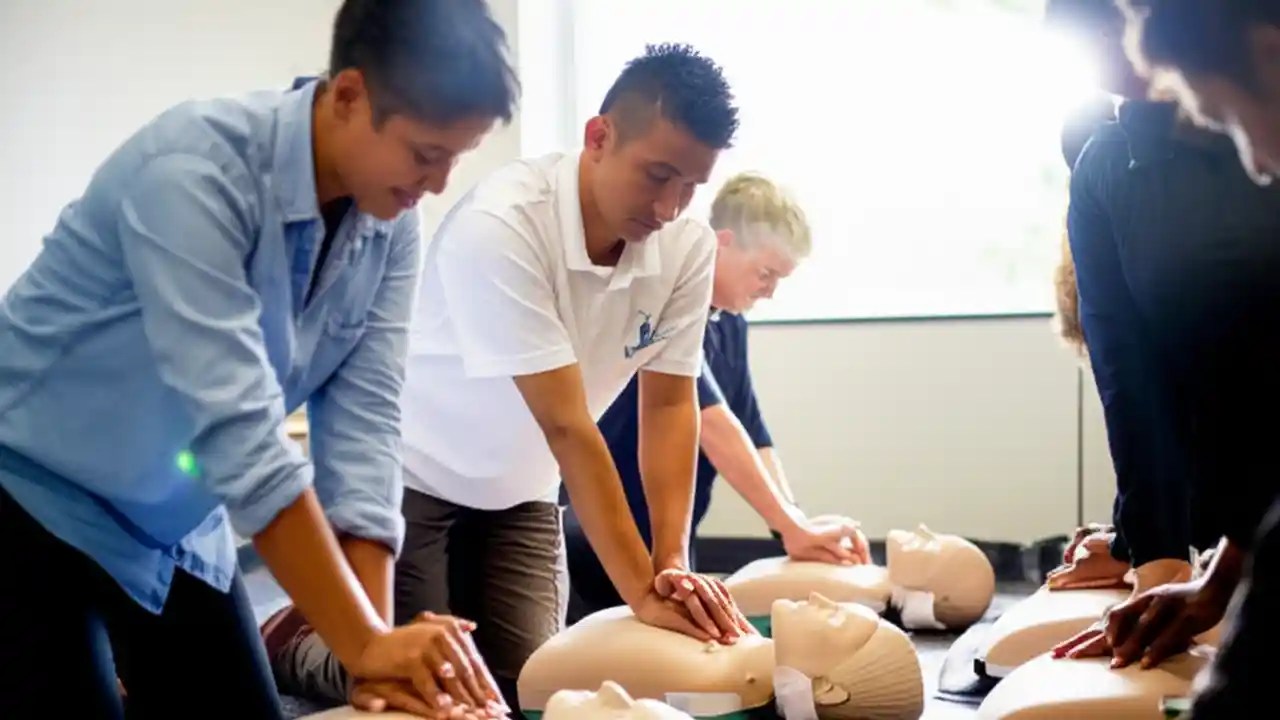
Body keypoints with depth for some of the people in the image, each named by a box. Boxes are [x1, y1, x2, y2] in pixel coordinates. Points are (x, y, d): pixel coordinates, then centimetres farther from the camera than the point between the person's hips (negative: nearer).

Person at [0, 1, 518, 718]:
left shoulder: (392, 221, -8)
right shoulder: (195, 168, -29)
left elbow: (364, 418, -12)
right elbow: (237, 426, -34)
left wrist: (380, 643, -21)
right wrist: (364, 642, -34)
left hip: (181, 524, 7)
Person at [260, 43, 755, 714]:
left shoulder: (687, 245, -14)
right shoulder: (500, 226, -32)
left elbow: (669, 404, -9)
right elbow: (567, 426, -34)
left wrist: (673, 565, -21)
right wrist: (642, 590, -34)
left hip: (518, 492, 6)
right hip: (413, 475, -6)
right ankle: (290, 644, 23)